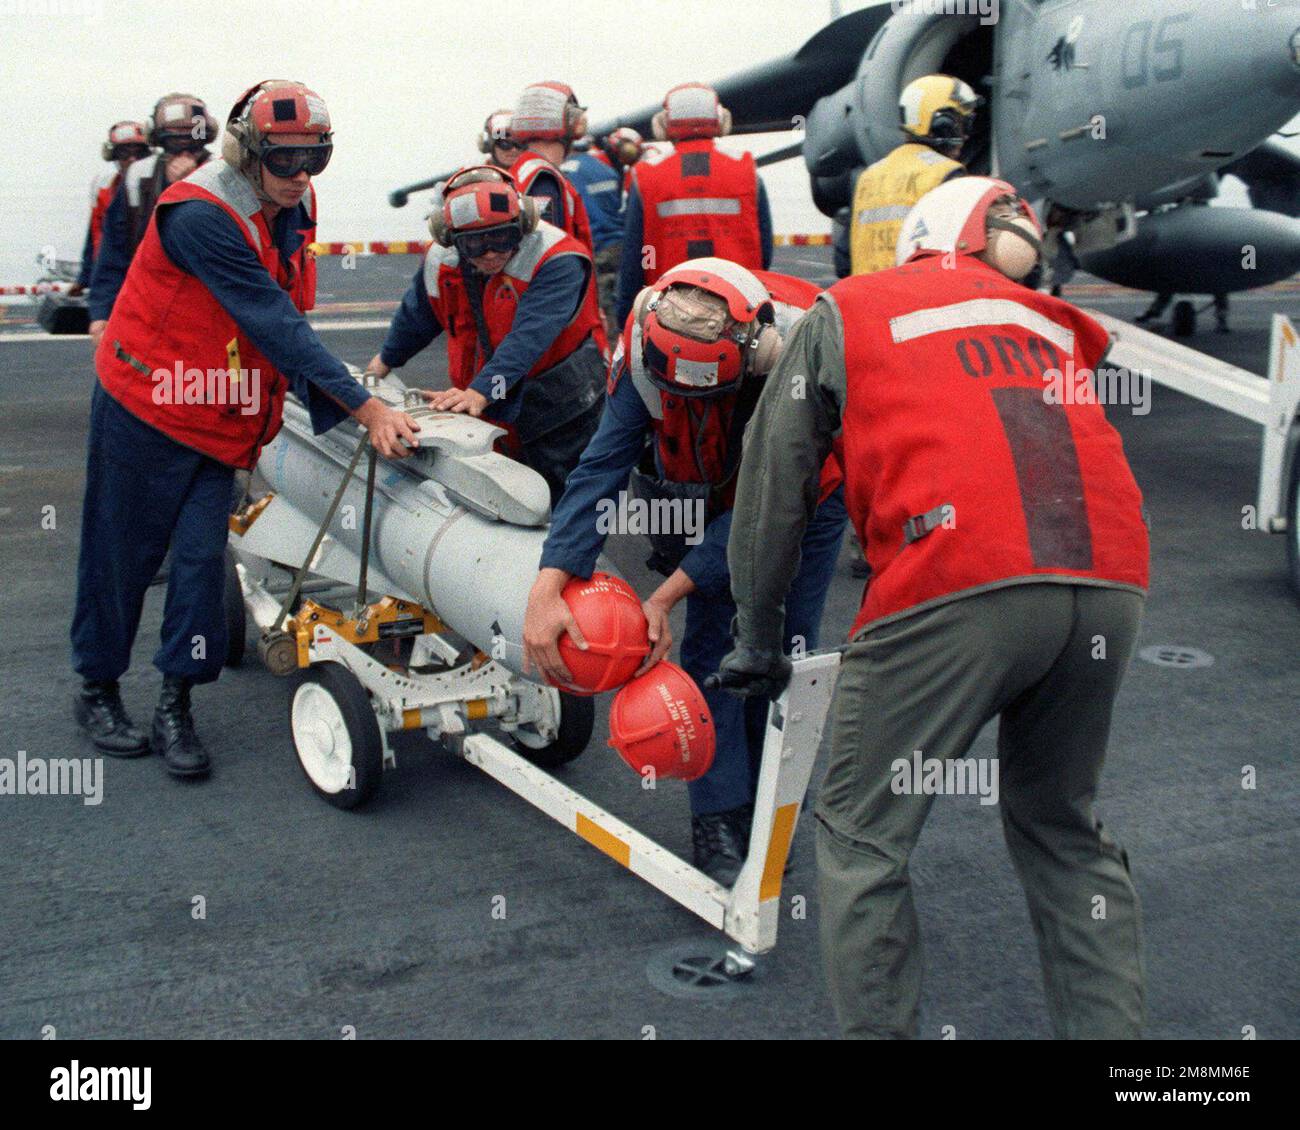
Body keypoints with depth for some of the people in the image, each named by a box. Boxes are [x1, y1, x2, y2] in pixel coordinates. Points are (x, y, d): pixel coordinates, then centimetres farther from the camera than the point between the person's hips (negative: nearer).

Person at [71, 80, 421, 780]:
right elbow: (275, 326, -30)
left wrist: (332, 406, -3)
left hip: (221, 421, 6)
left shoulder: (293, 209, 0)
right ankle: (97, 691, 25)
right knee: (121, 555, 7)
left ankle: (175, 710, 10)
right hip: (145, 412, -6)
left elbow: (286, 322, 6)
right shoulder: (200, 215, -25)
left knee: (202, 557, 0)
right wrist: (365, 407, -32)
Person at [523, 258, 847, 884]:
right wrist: (547, 587, -43)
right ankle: (719, 818, 3)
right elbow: (602, 467, -31)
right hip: (702, 496, 2)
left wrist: (665, 597, -38)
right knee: (710, 644, -6)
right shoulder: (646, 344, -32)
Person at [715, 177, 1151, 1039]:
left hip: (957, 586, -5)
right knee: (1063, 830, 22)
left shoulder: (845, 311, 18)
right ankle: (1108, 1025, 25)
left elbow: (774, 486, 16)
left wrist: (757, 638, 24)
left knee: (864, 837, 8)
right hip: (1110, 586, 5)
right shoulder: (1050, 323, 29)